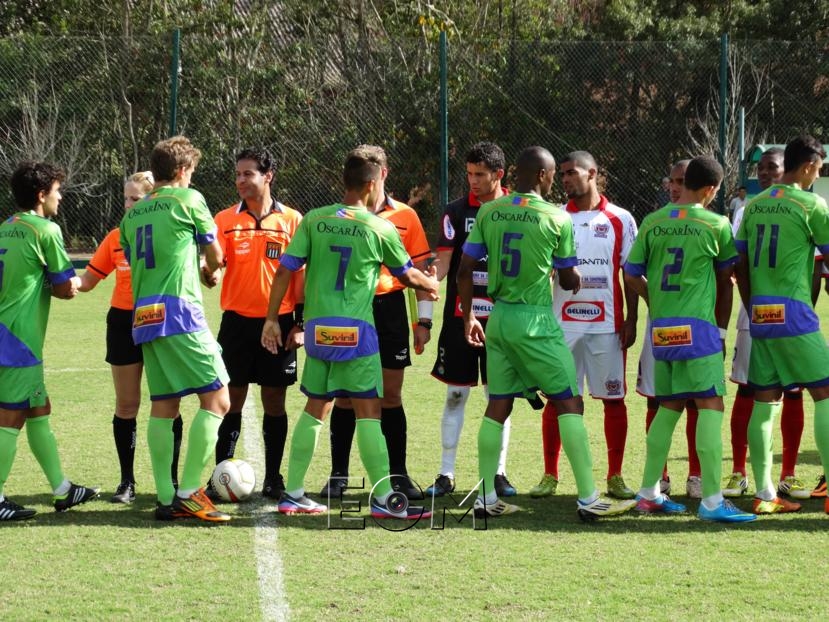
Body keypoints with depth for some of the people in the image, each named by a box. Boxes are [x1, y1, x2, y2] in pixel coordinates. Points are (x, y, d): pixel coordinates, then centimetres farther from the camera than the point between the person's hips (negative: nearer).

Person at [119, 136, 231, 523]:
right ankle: (189, 492, -12)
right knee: (216, 398, -5)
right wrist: (210, 272, 31)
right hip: (180, 310, -7)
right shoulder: (188, 199, 0)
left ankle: (165, 498, 5)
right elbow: (215, 256, 8)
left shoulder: (133, 214, 17)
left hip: (144, 316, 7)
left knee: (163, 406, 9)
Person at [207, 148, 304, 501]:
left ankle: (273, 478, 12)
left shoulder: (292, 220, 2)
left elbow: (302, 273, 3)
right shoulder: (225, 220, 3)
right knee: (231, 399, 1)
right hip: (237, 320, 0)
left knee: (274, 401, 4)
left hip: (279, 321, 0)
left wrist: (300, 322, 0)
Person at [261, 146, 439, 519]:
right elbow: (407, 275, 12)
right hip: (356, 328, -4)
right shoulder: (380, 229, -3)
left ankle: (293, 494, 18)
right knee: (368, 411, -3)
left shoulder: (314, 220, 4)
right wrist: (431, 285, 33)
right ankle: (384, 497, -5)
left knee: (315, 409, 15)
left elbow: (286, 269, 1)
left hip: (317, 329, 5)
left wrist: (271, 318, 8)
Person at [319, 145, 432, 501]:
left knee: (391, 396, 4)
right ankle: (338, 475, 8)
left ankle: (398, 475, 11)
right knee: (345, 396, 2)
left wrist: (423, 320, 1)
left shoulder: (405, 216, 4)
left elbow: (421, 269, 6)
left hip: (389, 308, 0)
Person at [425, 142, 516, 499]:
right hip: (460, 318, 0)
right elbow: (444, 262, -4)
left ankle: (498, 473, 12)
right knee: (455, 395, 2)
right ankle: (446, 474, 8)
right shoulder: (456, 212, 2)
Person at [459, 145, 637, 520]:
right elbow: (569, 281, 3)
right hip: (535, 321, -5)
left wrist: (468, 316, 15)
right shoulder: (557, 218, -8)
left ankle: (486, 497, 13)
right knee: (569, 403, 0)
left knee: (497, 406, 11)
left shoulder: (488, 213, 3)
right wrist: (574, 280, 26)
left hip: (499, 317, 5)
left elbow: (465, 270, 4)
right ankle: (588, 498, -4)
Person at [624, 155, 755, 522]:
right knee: (711, 406, -6)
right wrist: (722, 327, 20)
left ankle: (649, 492, 19)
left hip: (661, 328, 6)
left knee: (669, 407, 16)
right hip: (697, 327, -6)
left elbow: (631, 275, 7)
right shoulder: (716, 225, -3)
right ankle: (711, 501, -13)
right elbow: (725, 278, 8)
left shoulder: (652, 223, 6)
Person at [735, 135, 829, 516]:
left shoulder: (754, 206, 11)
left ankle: (764, 494, 7)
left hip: (760, 314, 7)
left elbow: (740, 266, 12)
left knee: (765, 402, 7)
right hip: (794, 313, -6)